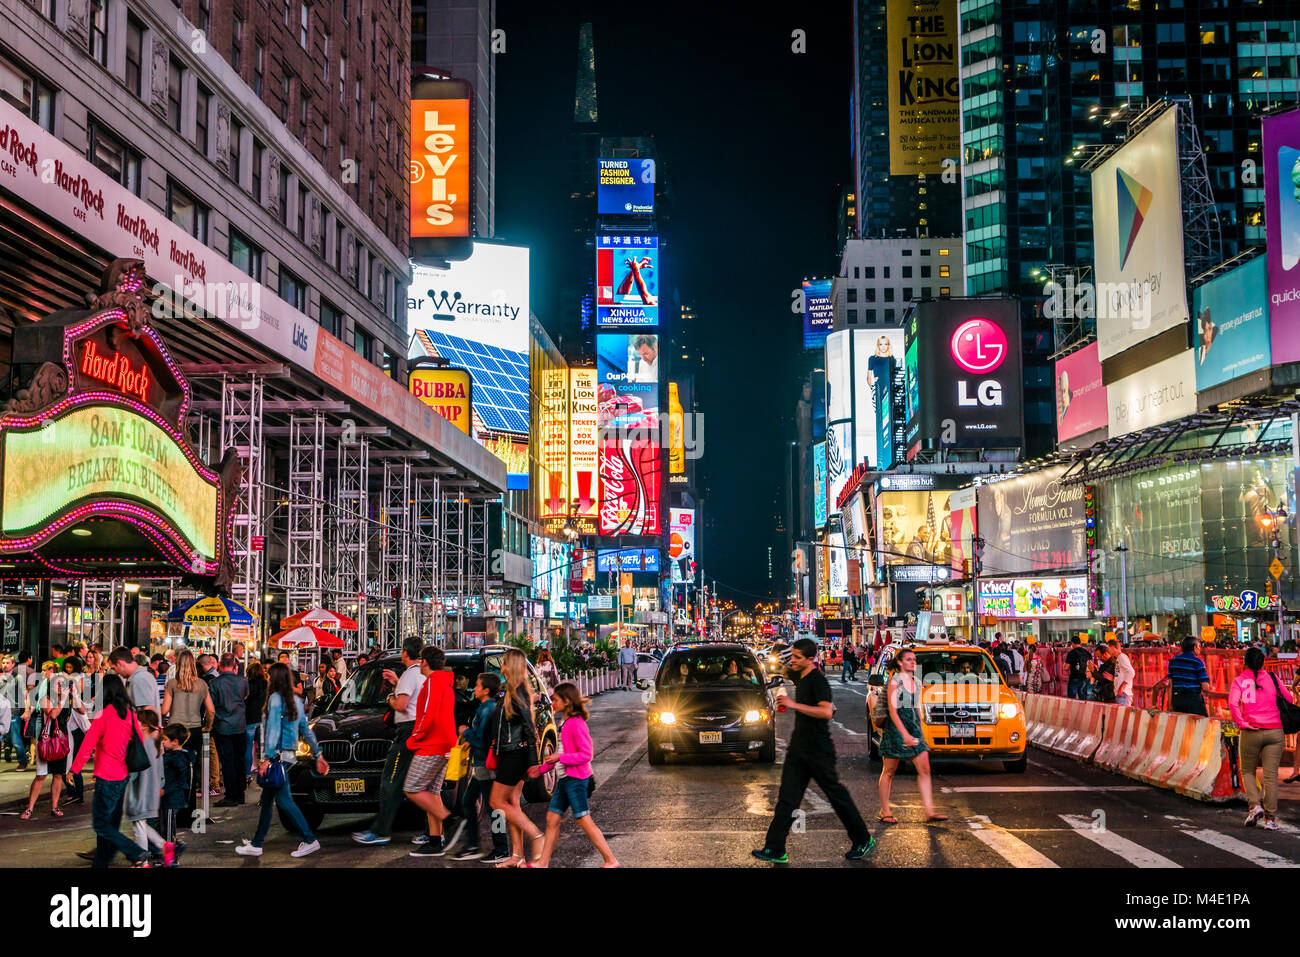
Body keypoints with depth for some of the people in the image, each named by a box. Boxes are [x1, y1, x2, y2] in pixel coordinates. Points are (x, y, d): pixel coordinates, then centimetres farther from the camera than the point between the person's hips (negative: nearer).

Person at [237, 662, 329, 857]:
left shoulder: (275, 698, -10)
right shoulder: (296, 701, 15)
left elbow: (274, 730, -18)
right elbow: (307, 731, 18)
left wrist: (268, 757, -20)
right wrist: (318, 755, 21)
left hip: (279, 754, -9)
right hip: (290, 754, 9)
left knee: (283, 800, -9)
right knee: (267, 799, 14)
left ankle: (310, 841, -11)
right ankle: (256, 844, 21)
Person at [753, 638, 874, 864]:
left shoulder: (817, 680, -17)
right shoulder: (799, 677, 10)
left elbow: (827, 712, -30)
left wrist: (794, 705, -31)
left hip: (819, 751, -8)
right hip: (798, 748, 8)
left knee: (836, 794, 4)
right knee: (787, 797, 2)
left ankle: (863, 841, 21)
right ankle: (775, 850, 2)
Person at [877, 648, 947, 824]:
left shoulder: (917, 682, 12)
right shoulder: (894, 682, -9)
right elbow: (893, 711, -14)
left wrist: (919, 730, 15)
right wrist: (905, 734, -20)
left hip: (914, 728, 7)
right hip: (895, 728, -7)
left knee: (924, 770, -2)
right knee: (888, 771, 2)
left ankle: (929, 811, -2)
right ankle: (884, 811, 10)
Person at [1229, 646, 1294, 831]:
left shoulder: (1239, 681, 1)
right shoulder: (1272, 678, 6)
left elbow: (1232, 703, -14)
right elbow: (1289, 699, 8)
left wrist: (1241, 723, -11)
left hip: (1251, 732, -1)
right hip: (1275, 731, 1)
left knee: (1247, 771, 16)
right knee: (1271, 774, 3)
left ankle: (1255, 804, -4)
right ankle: (1270, 818, 0)